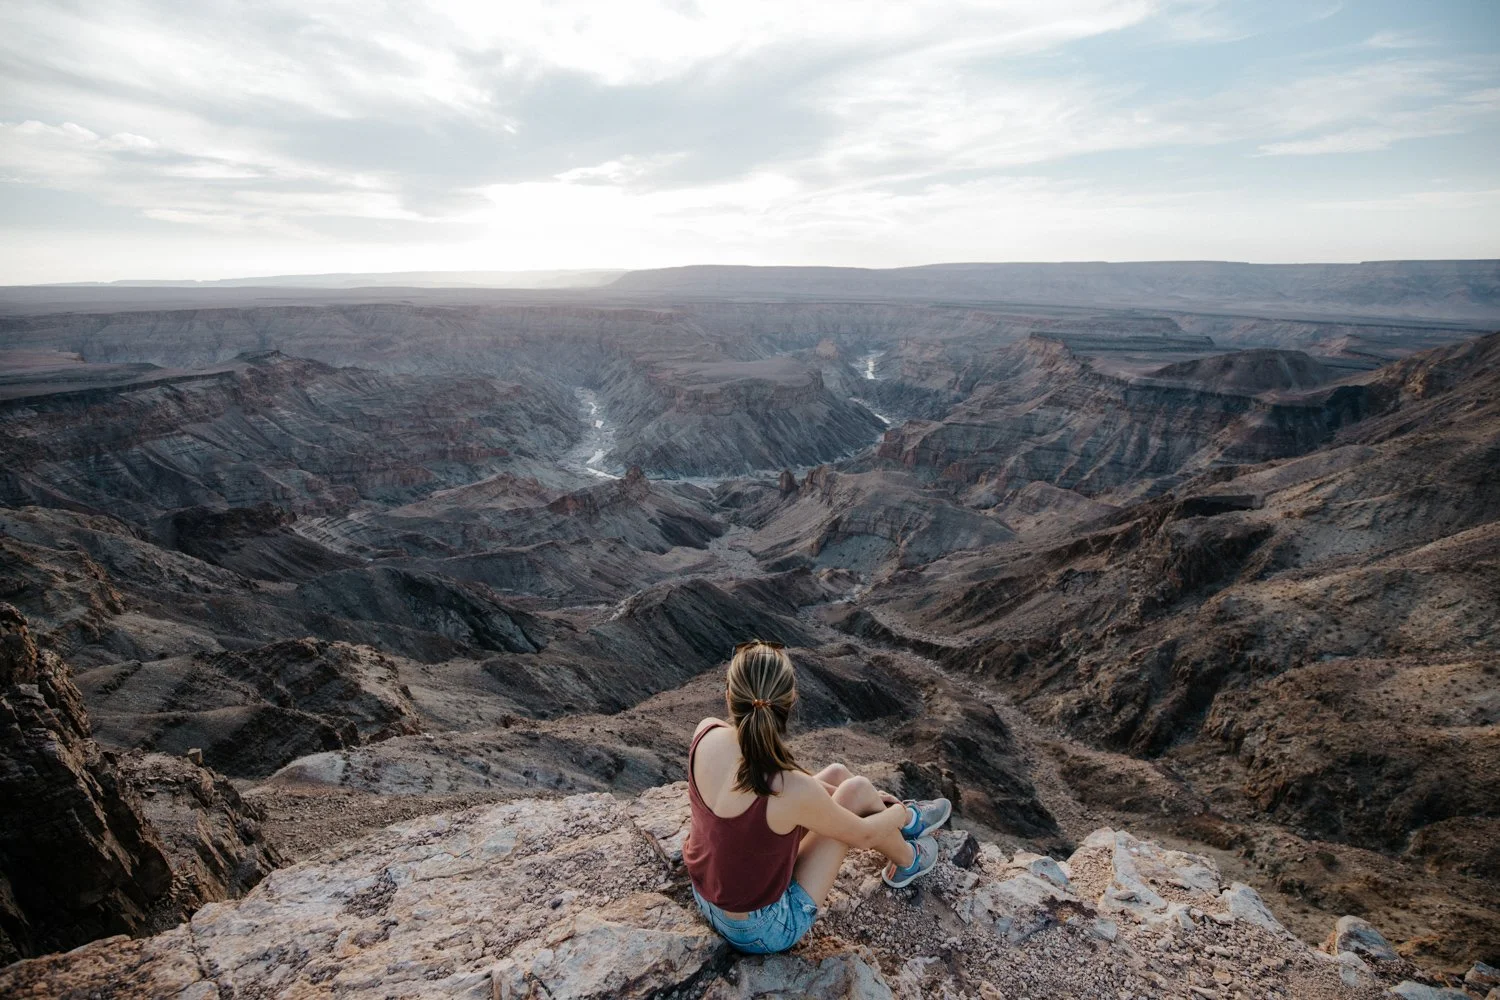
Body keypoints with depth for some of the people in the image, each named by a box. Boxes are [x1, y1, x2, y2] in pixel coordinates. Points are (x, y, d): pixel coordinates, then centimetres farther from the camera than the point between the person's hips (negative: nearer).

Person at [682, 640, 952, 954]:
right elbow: (863, 834, -13)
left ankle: (906, 823, 41)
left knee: (836, 774, 11)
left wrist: (824, 790, 12)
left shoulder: (706, 735, -19)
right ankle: (907, 863, 31)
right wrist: (897, 812, 9)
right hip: (760, 930, -5)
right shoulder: (794, 793, -35)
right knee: (856, 791, -1)